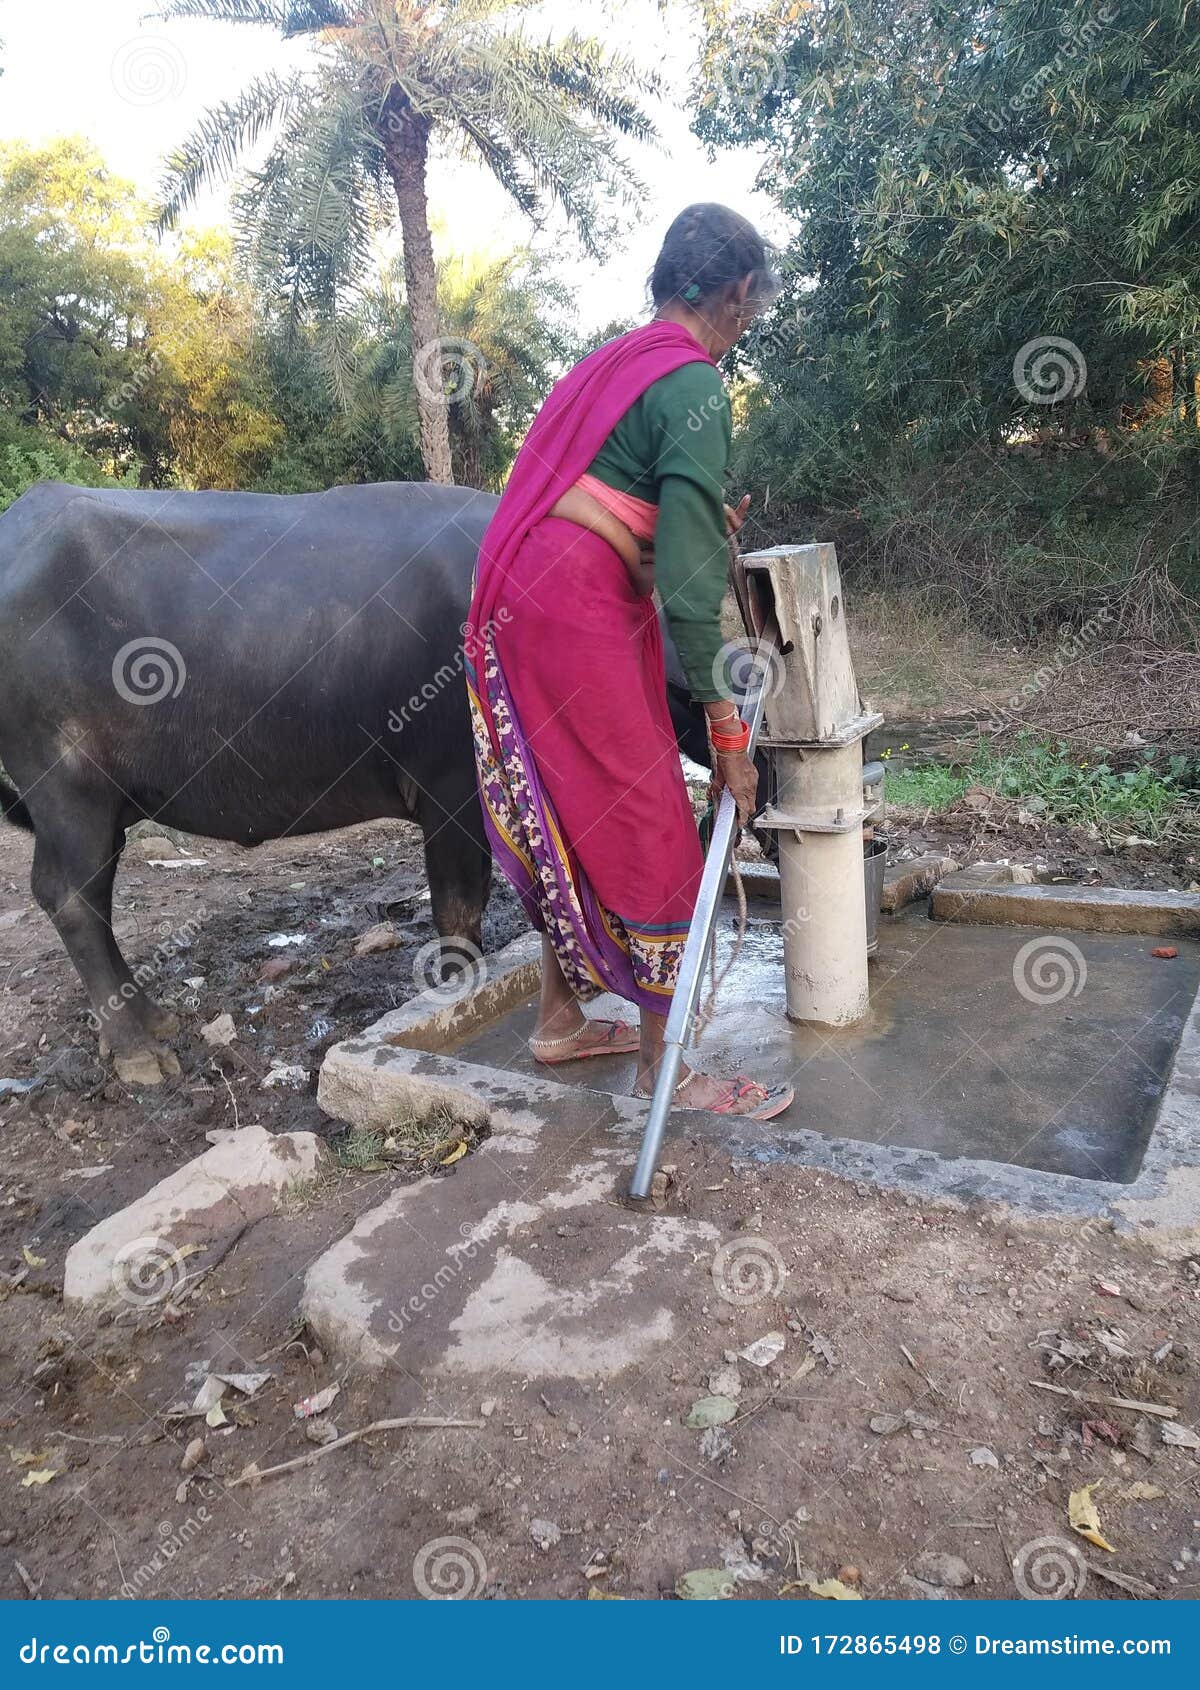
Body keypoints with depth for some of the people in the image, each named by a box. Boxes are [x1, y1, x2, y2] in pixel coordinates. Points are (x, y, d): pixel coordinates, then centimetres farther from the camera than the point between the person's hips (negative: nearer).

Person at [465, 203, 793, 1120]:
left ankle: (561, 1020, 29)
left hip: (523, 594, 9)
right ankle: (665, 1068, 9)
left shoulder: (618, 358, 18)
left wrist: (704, 515, 30)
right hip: (575, 607, -9)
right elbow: (690, 578, -17)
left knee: (570, 820, 16)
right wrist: (728, 733, -14)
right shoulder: (694, 385, -10)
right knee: (649, 834, -2)